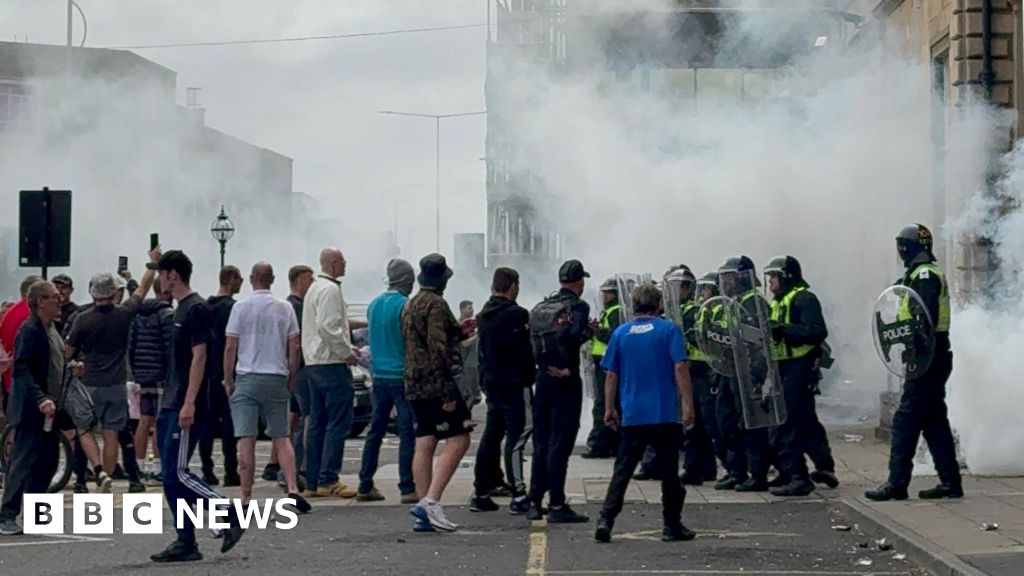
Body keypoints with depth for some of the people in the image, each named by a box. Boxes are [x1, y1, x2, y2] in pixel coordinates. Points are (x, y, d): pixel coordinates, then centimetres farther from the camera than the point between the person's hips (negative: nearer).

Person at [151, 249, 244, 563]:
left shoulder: (196, 309, -13)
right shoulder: (181, 307, 13)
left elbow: (199, 357, -19)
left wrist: (189, 404, -23)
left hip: (185, 407, -10)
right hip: (170, 405, 10)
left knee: (177, 474, -11)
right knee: (171, 476, 7)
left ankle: (232, 517, -2)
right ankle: (185, 543, 10)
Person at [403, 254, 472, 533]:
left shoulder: (410, 305, 18)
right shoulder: (436, 304, -11)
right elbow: (438, 349, -19)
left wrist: (458, 332, 35)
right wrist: (448, 392, -20)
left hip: (415, 385, 9)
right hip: (436, 384, -9)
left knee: (424, 445, 6)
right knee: (458, 440, -8)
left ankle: (425, 514, 5)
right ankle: (430, 501, -19)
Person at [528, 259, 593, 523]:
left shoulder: (544, 305, 12)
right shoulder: (578, 306, -9)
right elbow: (574, 335, -24)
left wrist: (544, 365, 3)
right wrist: (569, 369, -16)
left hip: (543, 376, 6)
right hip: (565, 380, -6)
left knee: (541, 442, 13)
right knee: (560, 443, -5)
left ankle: (535, 503, 16)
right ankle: (557, 506, -5)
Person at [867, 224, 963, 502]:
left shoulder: (924, 275, -13)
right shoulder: (926, 273, 19)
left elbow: (926, 318, -24)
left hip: (927, 357, -10)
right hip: (935, 358, 10)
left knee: (906, 420, -8)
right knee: (934, 419, 12)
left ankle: (897, 483, -7)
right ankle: (950, 482, 15)